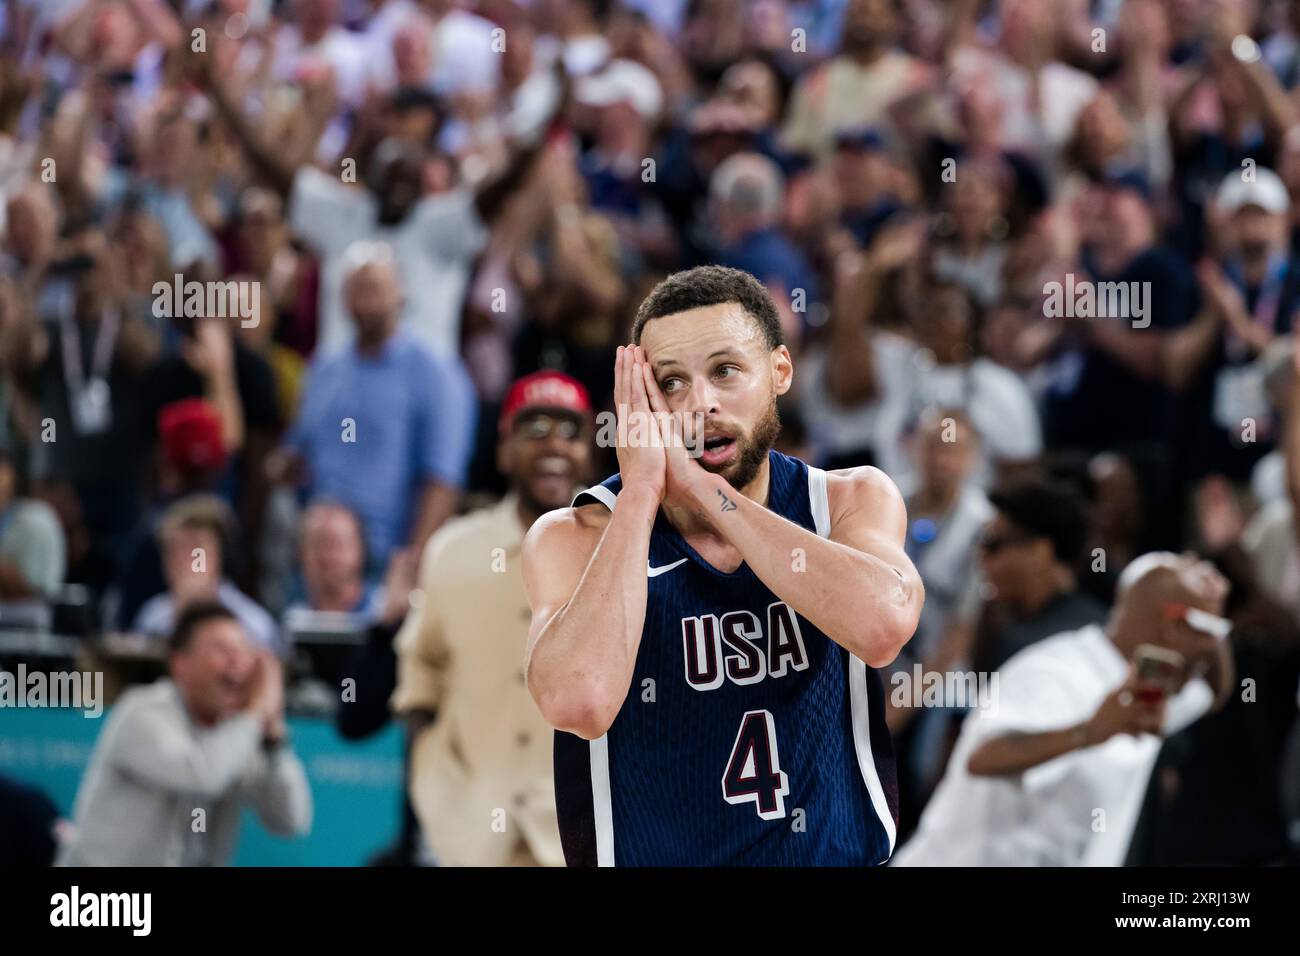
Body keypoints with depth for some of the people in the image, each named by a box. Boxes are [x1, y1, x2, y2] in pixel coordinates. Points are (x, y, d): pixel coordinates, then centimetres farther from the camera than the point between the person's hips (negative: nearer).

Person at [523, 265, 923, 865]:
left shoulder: (852, 501, 1)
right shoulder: (574, 540, -4)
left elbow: (883, 625, -19)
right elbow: (580, 703, -22)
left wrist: (701, 485, -16)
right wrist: (641, 490, -15)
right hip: (648, 855, -1)